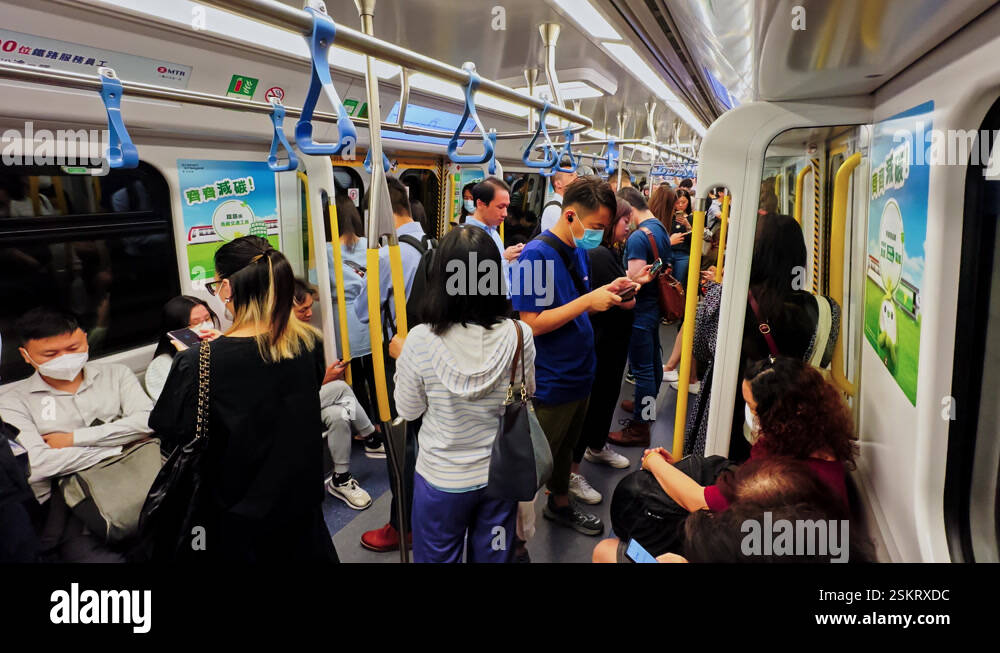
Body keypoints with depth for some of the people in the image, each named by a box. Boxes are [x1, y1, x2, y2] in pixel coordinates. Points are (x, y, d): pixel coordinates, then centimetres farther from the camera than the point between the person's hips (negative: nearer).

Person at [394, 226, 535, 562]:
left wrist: (402, 360, 6)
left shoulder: (420, 341, -24)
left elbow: (408, 411, -8)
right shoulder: (519, 335, -18)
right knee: (492, 556, 24)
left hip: (441, 479, -2)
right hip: (501, 474, 2)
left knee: (437, 557, 22)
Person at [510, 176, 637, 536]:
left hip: (579, 372, 8)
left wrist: (607, 291, -2)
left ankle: (560, 503, 48)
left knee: (566, 448, 26)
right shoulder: (537, 254, -22)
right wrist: (589, 301, -26)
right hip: (550, 383, -8)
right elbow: (532, 323, -26)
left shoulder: (579, 250, 6)